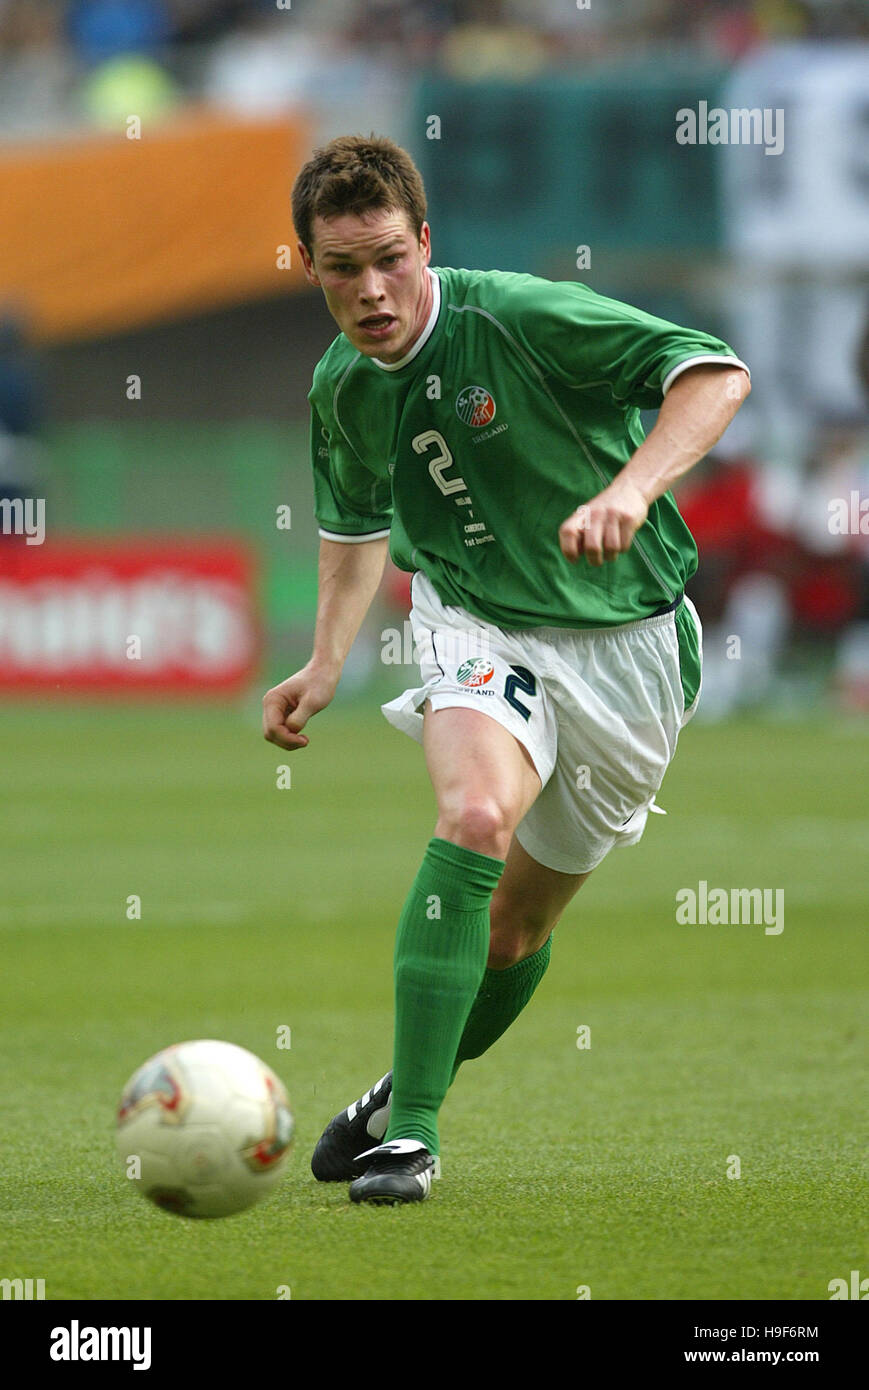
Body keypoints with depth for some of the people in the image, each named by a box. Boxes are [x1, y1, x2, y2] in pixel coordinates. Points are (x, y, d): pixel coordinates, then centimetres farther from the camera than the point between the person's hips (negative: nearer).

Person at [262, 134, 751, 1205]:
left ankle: (412, 1093, 36)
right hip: (482, 628, 2)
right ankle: (407, 1126, -27)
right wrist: (326, 663, 11)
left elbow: (715, 373, -25)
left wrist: (631, 487, -39)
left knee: (518, 929, 8)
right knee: (474, 817, -30)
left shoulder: (519, 317, -21)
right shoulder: (342, 388, -2)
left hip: (627, 642, -2)